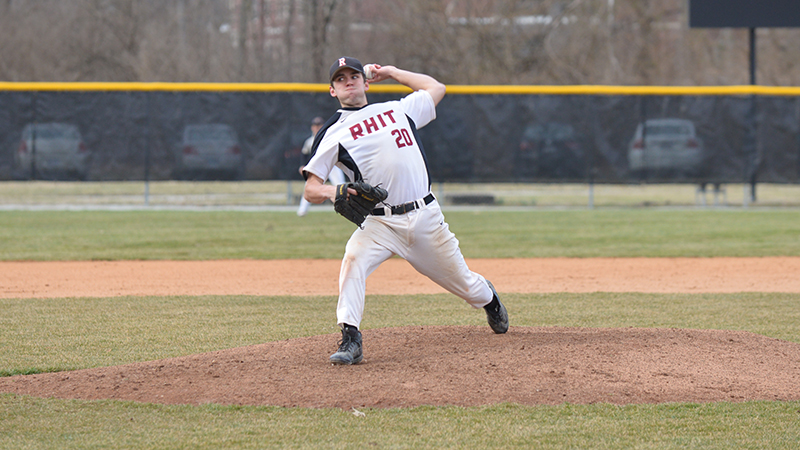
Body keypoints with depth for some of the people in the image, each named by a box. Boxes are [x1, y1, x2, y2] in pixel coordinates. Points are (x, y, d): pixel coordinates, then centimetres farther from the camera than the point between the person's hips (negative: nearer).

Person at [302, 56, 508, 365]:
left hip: (426, 216, 2)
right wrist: (331, 192, -22)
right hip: (379, 223, -2)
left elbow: (436, 88, 31)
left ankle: (488, 298, 47)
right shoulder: (334, 134, 6)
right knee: (353, 261, -33)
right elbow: (310, 189, 0)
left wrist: (392, 72, 29)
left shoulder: (397, 109, 15)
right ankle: (350, 341, -33)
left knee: (464, 284, 11)